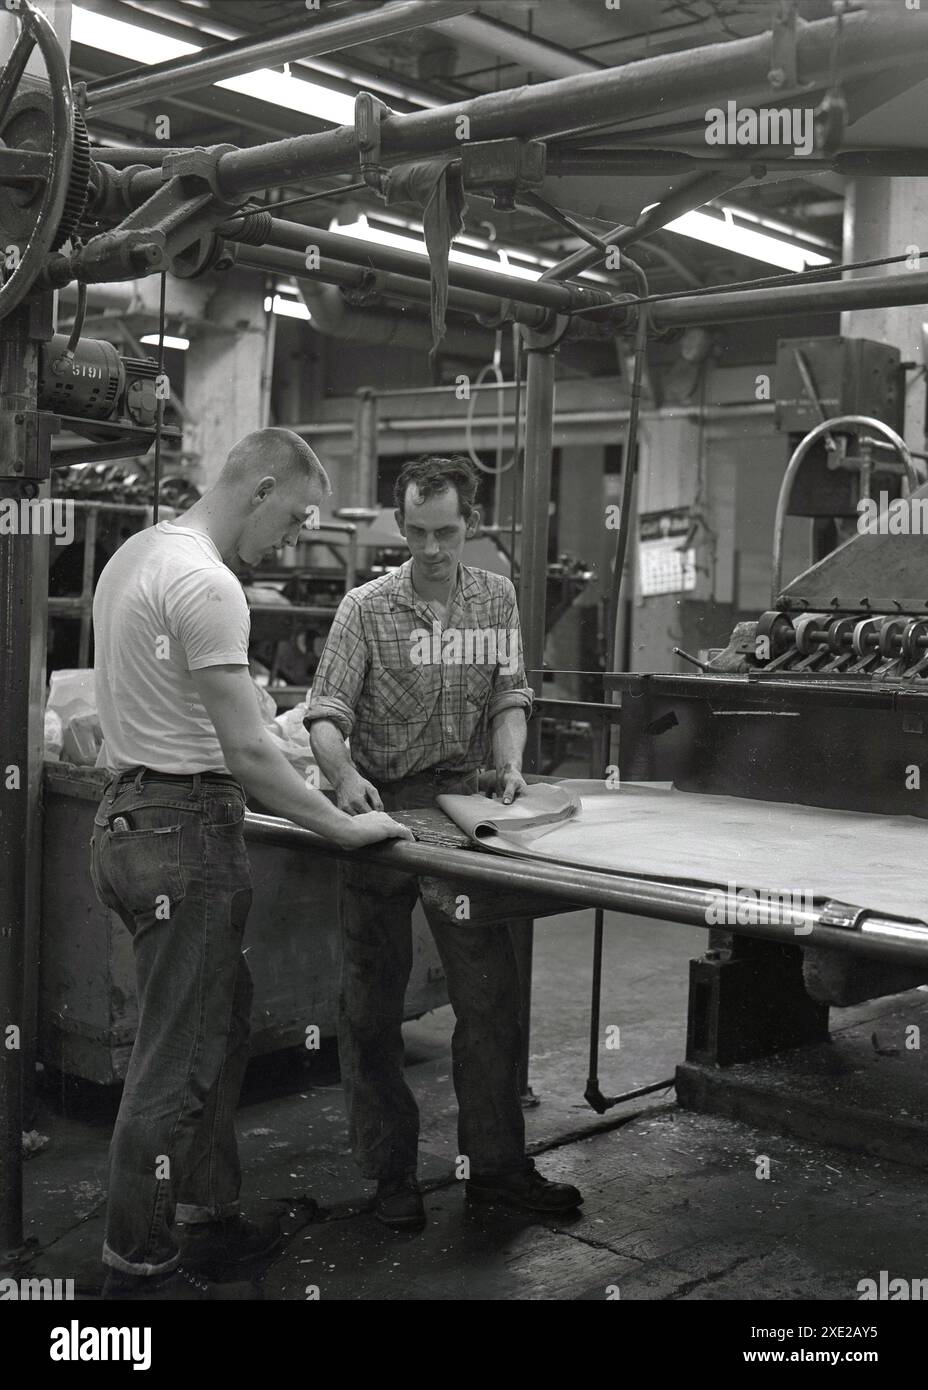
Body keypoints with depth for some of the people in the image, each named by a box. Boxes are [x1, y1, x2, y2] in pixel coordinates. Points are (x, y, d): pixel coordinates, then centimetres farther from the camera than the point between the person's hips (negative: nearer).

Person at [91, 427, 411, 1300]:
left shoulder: (138, 553, 13)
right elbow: (246, 753, -20)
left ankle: (206, 1221, 31)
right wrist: (343, 828, -9)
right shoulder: (206, 583, -19)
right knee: (176, 1061, 0)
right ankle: (140, 1269, 12)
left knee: (217, 1029, 19)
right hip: (183, 834, -10)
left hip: (131, 812, 10)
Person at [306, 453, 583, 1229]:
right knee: (373, 1000, 5)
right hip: (381, 808, -3)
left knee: (492, 991, 4)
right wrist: (345, 776, -31)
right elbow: (327, 714, -12)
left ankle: (497, 1164, 17)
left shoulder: (497, 598, 5)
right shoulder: (367, 608, -6)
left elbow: (508, 697, 9)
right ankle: (390, 1172, 18)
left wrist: (510, 764, -9)